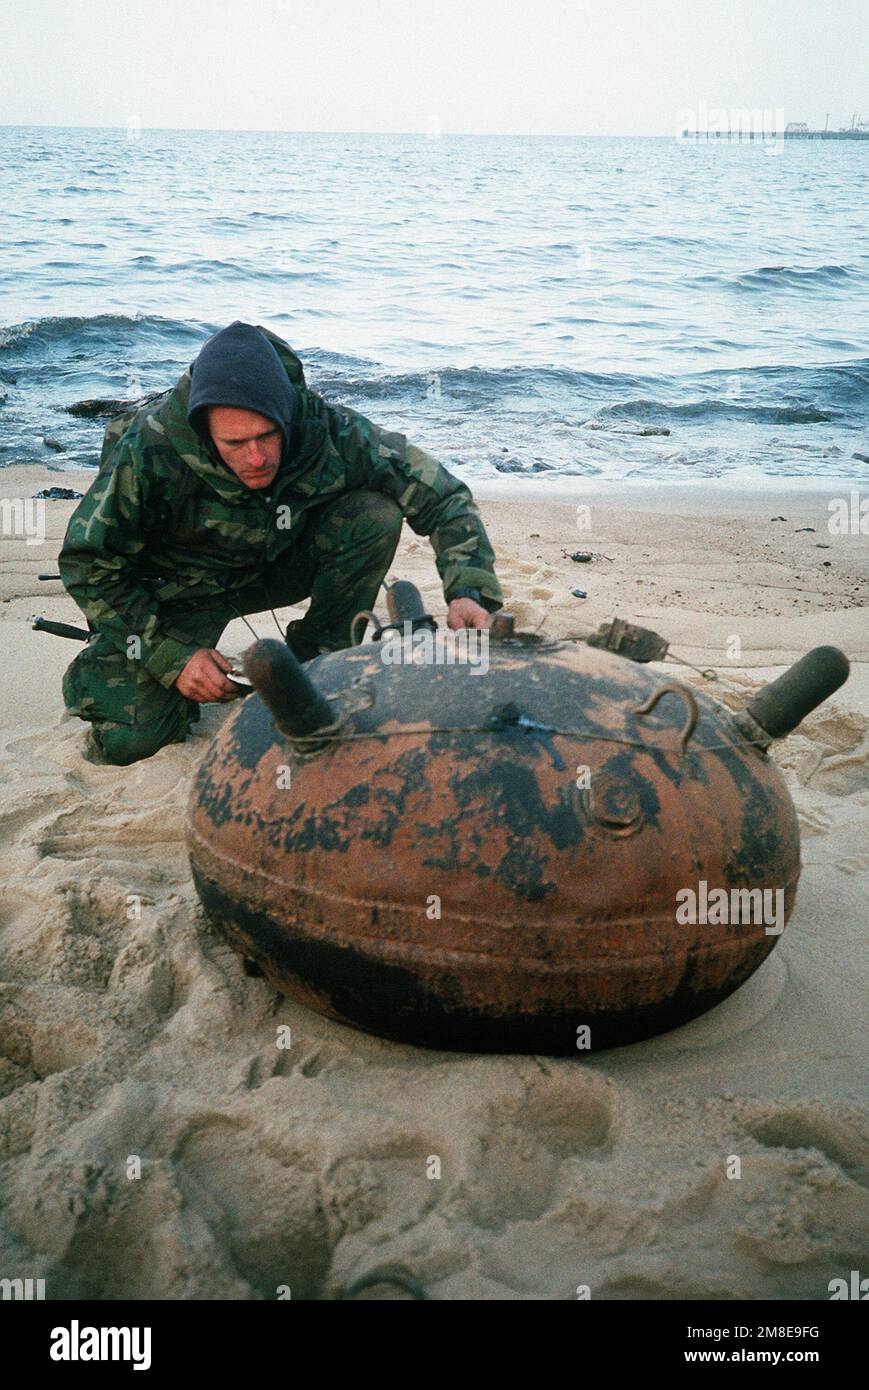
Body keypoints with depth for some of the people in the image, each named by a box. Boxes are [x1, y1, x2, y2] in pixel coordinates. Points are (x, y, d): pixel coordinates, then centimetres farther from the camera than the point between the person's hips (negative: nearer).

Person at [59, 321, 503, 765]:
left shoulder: (326, 429, -28)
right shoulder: (147, 451, -32)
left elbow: (441, 494, -19)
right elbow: (87, 561, -18)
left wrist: (469, 592, -34)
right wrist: (173, 657, -24)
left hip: (278, 564, 2)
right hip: (180, 587, -2)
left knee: (376, 515, -24)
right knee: (129, 739, -21)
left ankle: (313, 663, -8)